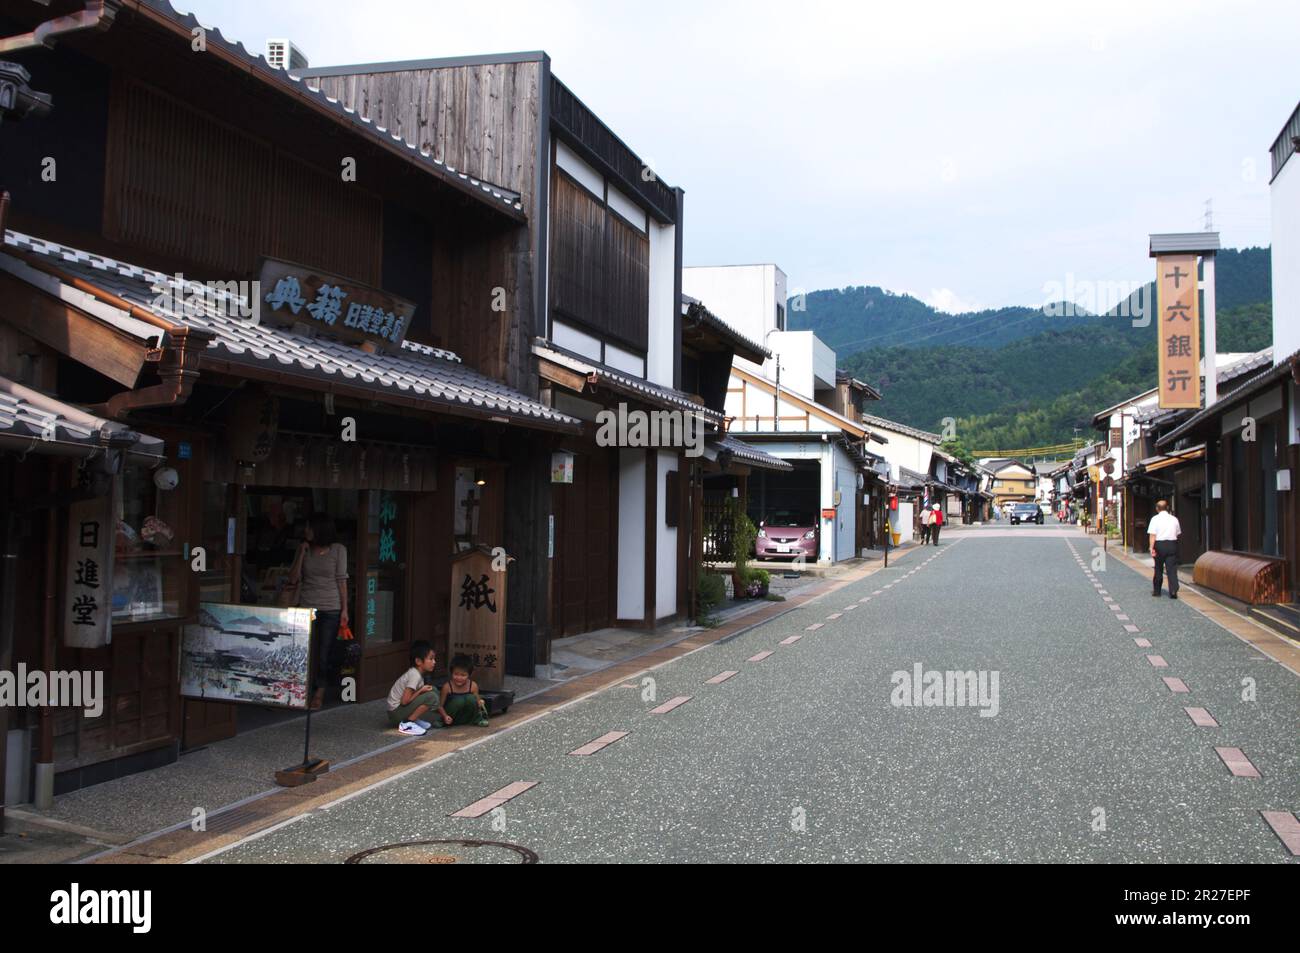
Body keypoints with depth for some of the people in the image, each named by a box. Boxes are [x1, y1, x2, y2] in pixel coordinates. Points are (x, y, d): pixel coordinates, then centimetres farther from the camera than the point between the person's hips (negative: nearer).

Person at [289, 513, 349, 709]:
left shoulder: (338, 550, -1)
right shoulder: (305, 549, 7)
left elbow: (342, 580, 0)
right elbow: (293, 579, 3)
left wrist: (344, 609, -3)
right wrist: (301, 553, -5)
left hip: (330, 609, -2)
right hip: (306, 607, 2)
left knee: (324, 652, 1)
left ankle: (320, 693, 13)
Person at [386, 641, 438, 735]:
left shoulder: (414, 672, 7)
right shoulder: (415, 675, -20)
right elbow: (405, 701, -24)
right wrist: (421, 690, -13)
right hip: (396, 712, -9)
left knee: (432, 690, 11)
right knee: (431, 696, -22)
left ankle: (414, 720, 9)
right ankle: (406, 724, -14)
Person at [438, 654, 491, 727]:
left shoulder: (473, 686, -10)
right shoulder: (447, 687, -16)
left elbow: (477, 702, -2)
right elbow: (440, 705, -11)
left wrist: (480, 703, -25)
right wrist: (445, 716, -27)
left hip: (466, 715, 3)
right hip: (451, 718, -3)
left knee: (470, 698, -25)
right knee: (459, 700, -30)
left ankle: (477, 719, -4)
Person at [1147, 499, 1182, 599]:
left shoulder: (1155, 519, -6)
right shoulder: (1174, 519, 5)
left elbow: (1152, 535, -12)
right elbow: (1178, 534, 14)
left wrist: (1152, 548, -13)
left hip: (1159, 544, -2)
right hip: (1172, 544, 2)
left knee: (1158, 569, 10)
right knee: (1172, 569, 2)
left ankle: (1156, 591, 20)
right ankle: (1173, 591, -10)